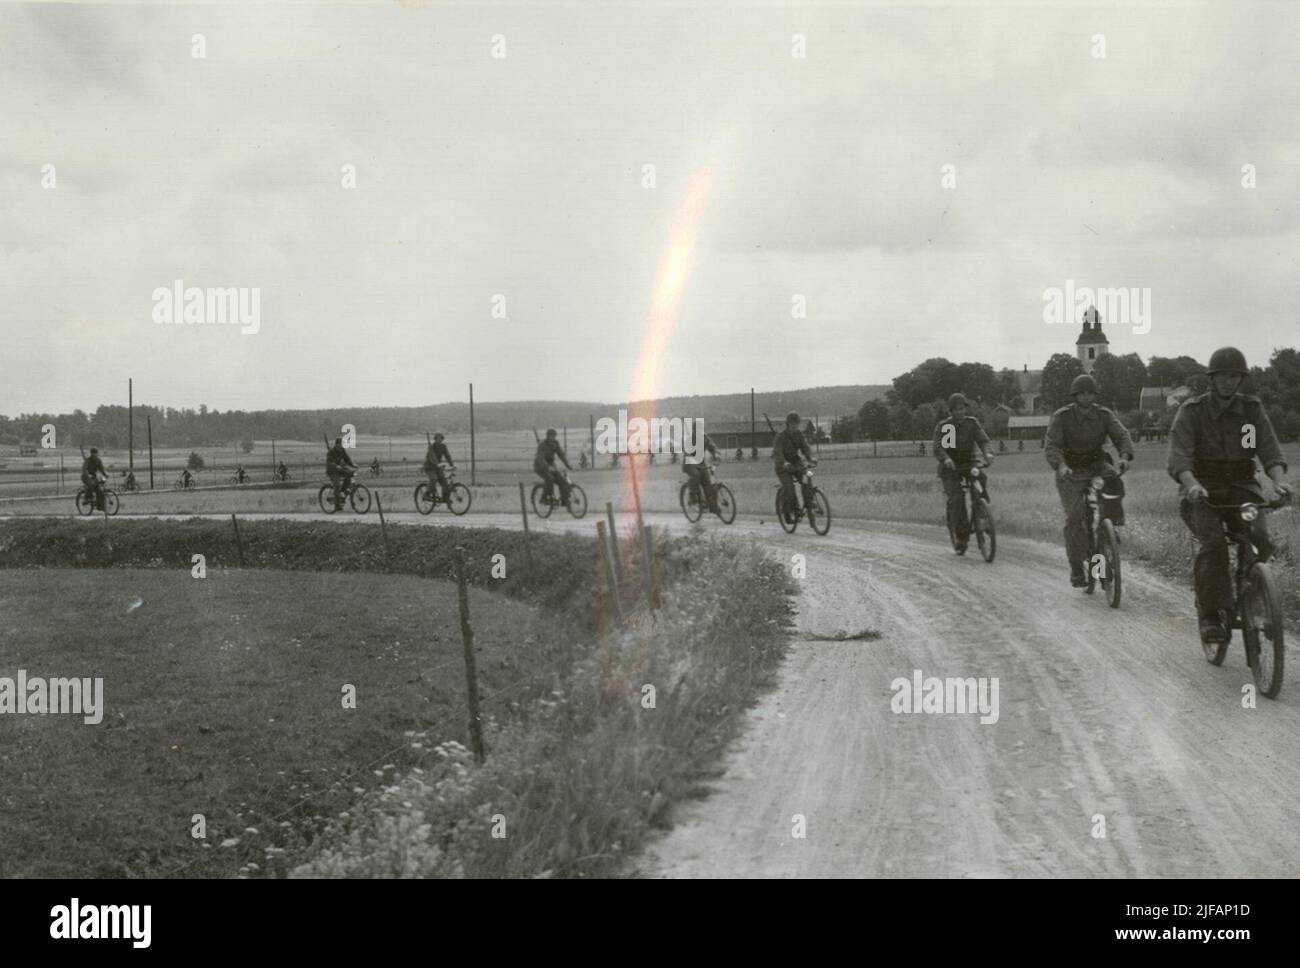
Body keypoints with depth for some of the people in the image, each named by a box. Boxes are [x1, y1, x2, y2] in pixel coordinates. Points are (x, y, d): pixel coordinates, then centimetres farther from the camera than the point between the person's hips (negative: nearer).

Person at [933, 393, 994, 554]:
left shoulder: (972, 423, 3)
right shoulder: (942, 426, -5)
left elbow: (982, 439, -10)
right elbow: (938, 447, -18)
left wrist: (987, 452, -33)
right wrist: (945, 459, -41)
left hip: (968, 464, 3)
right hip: (950, 468, -3)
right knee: (956, 499, -21)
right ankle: (962, 535, -14)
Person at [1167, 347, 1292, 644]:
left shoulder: (1253, 409, 3)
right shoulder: (1191, 411, -6)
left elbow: (1269, 450, -7)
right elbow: (1179, 456, -18)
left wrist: (1280, 480, -28)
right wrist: (1192, 484, -39)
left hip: (1242, 488, 2)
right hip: (1202, 492, -2)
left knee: (1260, 538, -25)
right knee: (1212, 543, -28)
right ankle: (1209, 614, -19)